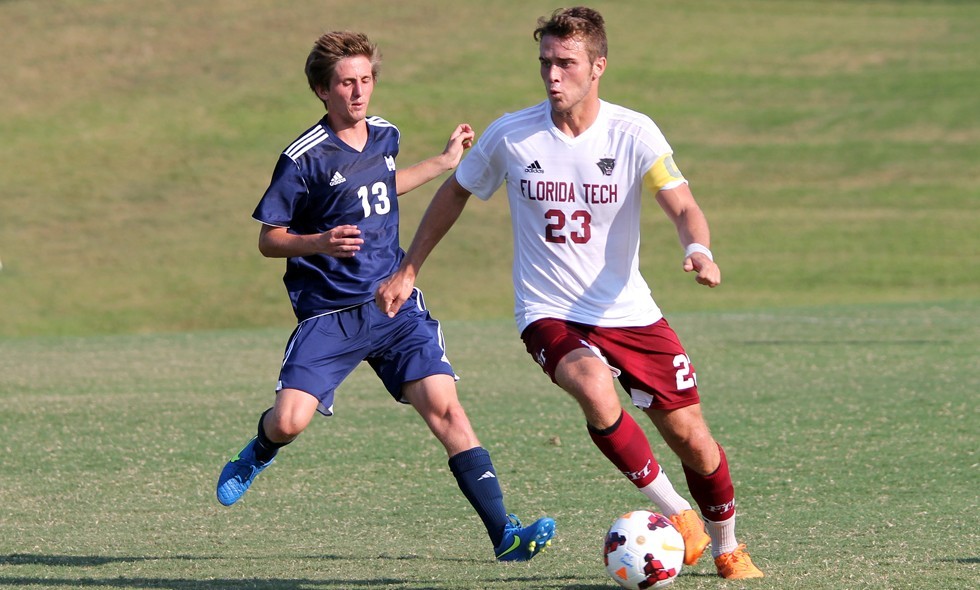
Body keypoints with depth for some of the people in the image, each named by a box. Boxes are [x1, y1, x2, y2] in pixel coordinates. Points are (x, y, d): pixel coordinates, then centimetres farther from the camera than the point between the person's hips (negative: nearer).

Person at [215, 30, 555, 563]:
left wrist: (445, 163, 34)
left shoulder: (385, 136, 8)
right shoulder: (304, 159, -11)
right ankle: (259, 452, 25)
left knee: (444, 407, -12)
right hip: (328, 314, -4)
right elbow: (269, 239, -6)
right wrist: (320, 242, -24)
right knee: (289, 421, -16)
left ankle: (503, 534, -13)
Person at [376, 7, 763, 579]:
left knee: (690, 433, 1)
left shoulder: (633, 134, -9)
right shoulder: (511, 135, -7)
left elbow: (682, 205, -18)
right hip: (549, 313, -1)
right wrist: (407, 271, 12)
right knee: (595, 388, -33)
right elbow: (455, 193, 10)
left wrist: (699, 249, -41)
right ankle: (675, 514, -15)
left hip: (629, 312, 1)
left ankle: (727, 547, 29)